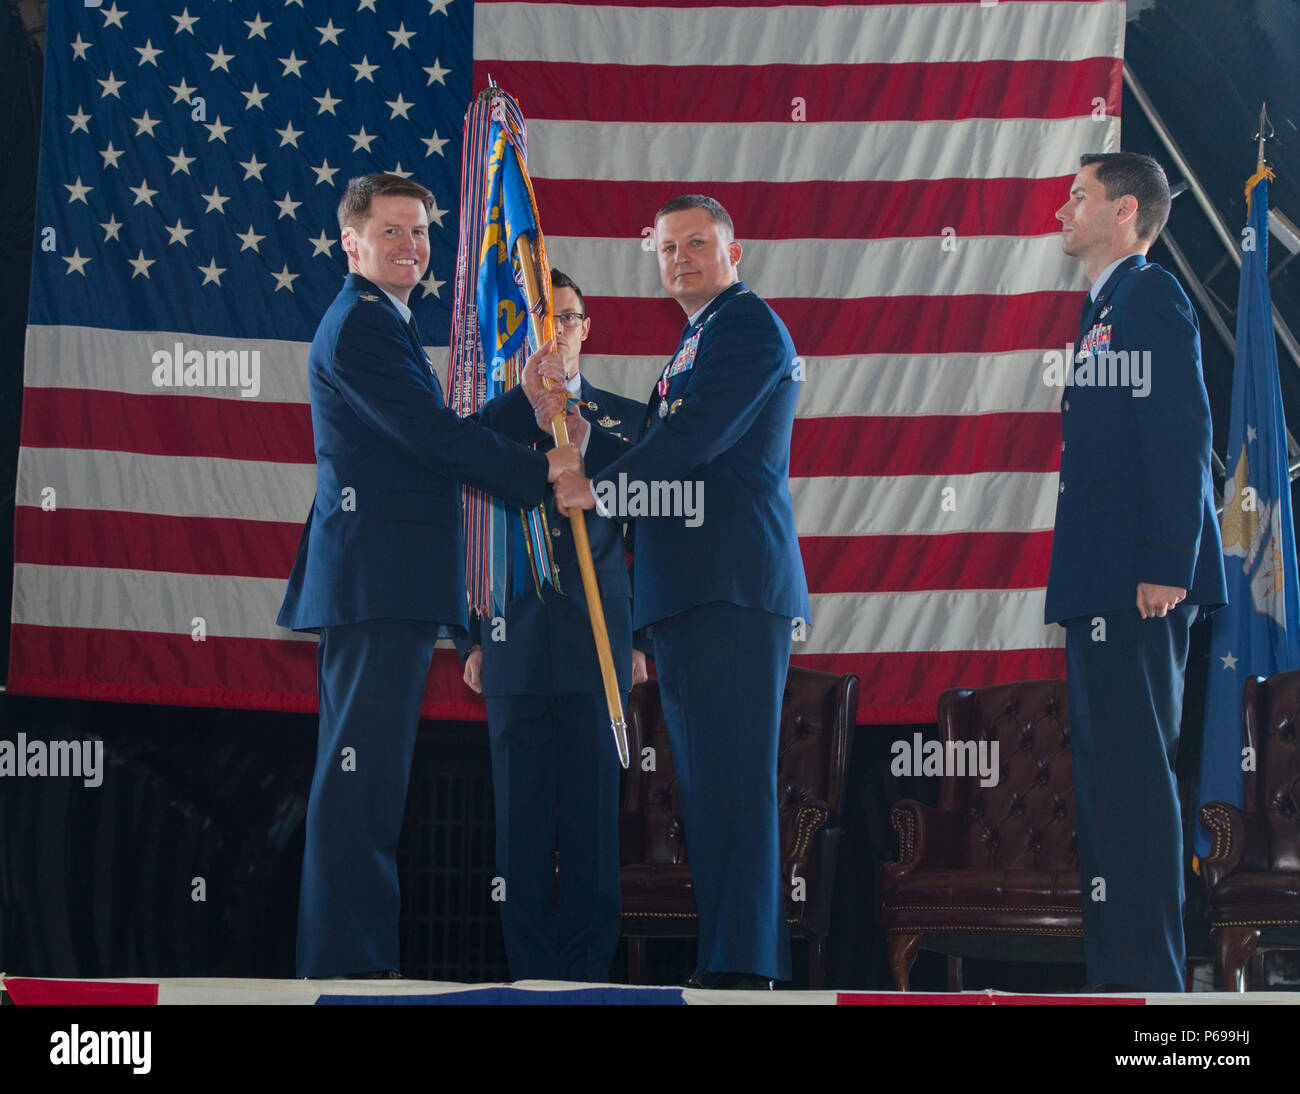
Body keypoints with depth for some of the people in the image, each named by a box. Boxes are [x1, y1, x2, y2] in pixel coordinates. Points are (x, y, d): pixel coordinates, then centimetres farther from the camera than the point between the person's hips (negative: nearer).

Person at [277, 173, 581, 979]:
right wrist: (541, 471, -8)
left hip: (391, 584, 11)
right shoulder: (358, 325, -9)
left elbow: (437, 436, 23)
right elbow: (431, 434, -15)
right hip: (378, 579, -11)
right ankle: (348, 963, -11)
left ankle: (353, 956, 15)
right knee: (364, 771, -11)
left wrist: (527, 403, 15)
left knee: (367, 775, 11)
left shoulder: (383, 325, 25)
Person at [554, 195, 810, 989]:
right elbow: (669, 442, 25)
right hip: (689, 595, 10)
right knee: (708, 779, 9)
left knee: (732, 776, -13)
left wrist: (600, 486, -14)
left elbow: (697, 433, -16)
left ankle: (741, 963, -15)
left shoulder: (748, 324, -5)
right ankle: (753, 959, 11)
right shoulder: (696, 342, 27)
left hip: (733, 586, -10)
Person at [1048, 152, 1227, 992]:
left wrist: (1166, 566, -22)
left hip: (1139, 582, -10)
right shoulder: (1108, 307, 21)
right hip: (1105, 584, 10)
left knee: (1133, 772, -11)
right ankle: (1122, 963, 16)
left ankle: (1144, 974, -10)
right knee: (1111, 772, 11)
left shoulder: (1152, 298, -8)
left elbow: (1181, 438, -17)